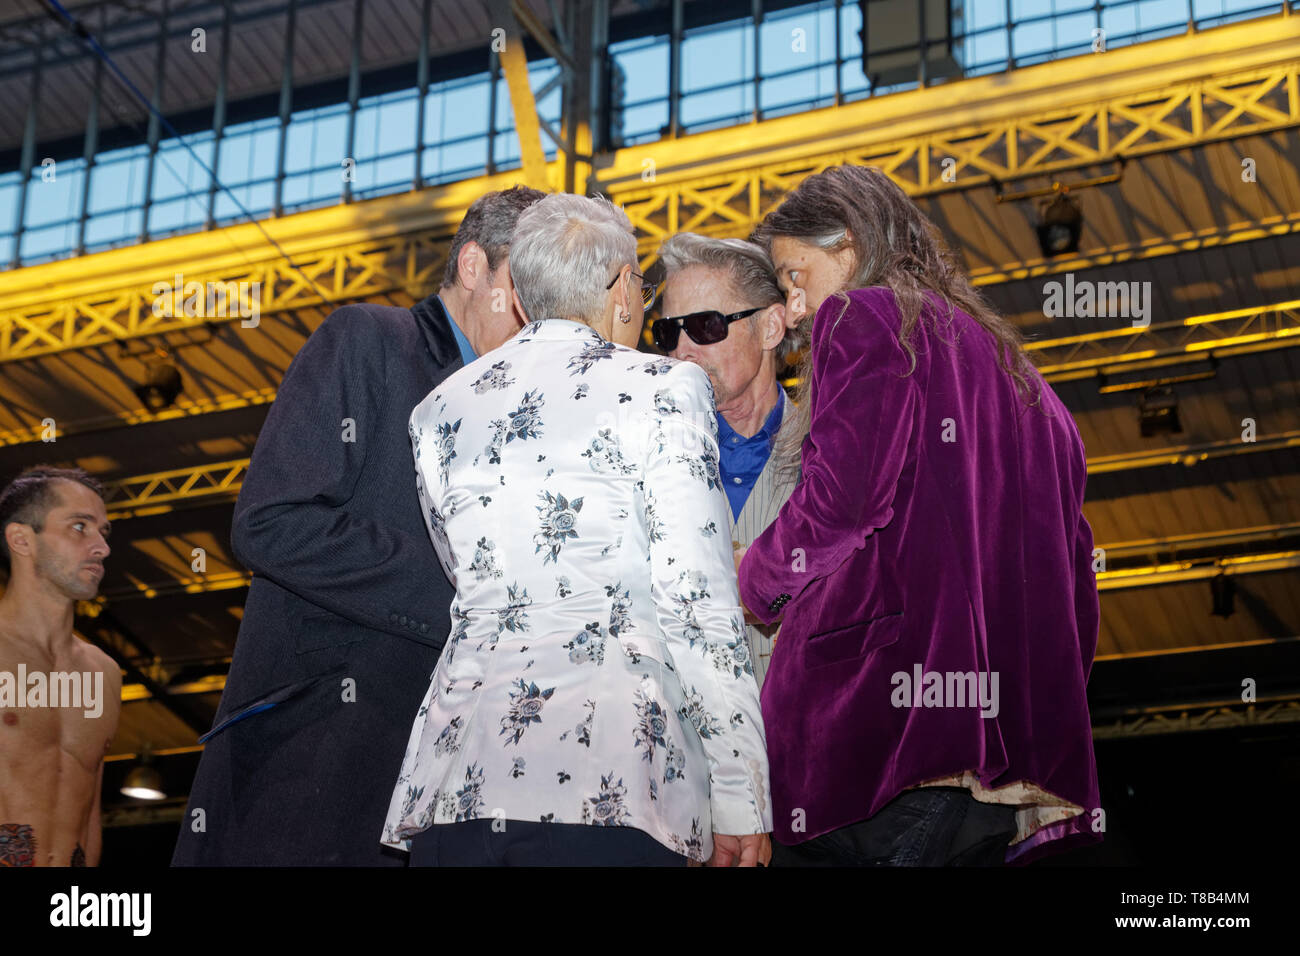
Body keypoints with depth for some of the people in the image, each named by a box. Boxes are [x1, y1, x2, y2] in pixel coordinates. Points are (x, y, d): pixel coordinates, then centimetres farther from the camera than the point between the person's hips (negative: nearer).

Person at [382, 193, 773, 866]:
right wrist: (741, 802, -3)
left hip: (454, 783, 5)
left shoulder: (439, 411, 14)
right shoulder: (660, 389, -1)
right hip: (608, 785, -5)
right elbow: (697, 603, -6)